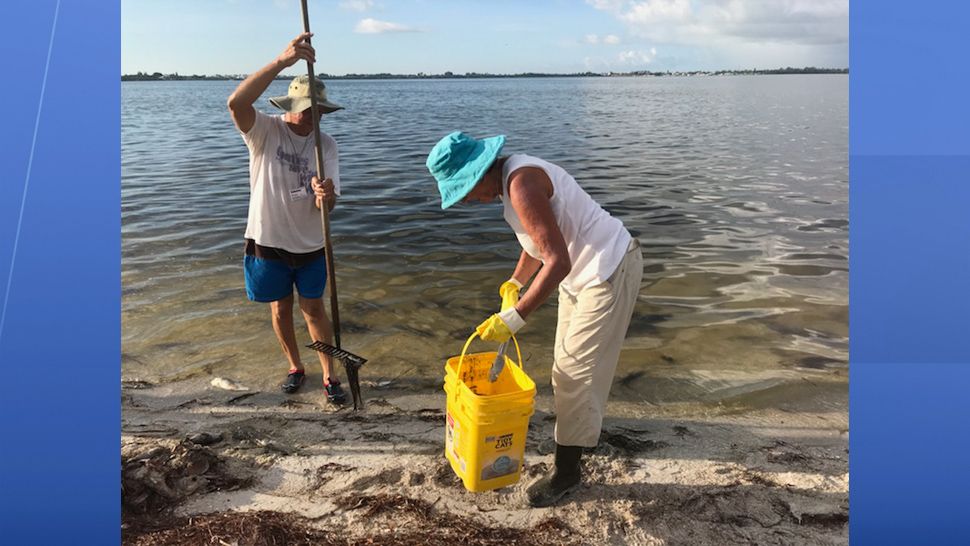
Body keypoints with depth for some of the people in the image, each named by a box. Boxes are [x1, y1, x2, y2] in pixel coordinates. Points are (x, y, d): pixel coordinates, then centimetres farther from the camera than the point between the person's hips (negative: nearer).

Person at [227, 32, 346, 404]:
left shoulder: (326, 144, -6)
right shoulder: (264, 131, -13)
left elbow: (327, 203, -12)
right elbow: (236, 102, -36)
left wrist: (325, 196, -39)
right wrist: (282, 61, -43)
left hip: (310, 244, 1)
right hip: (268, 241, -1)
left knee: (314, 308, 12)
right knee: (280, 309, 14)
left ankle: (329, 374, 25)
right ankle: (295, 367, 36)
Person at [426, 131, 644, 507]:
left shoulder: (521, 184, -27)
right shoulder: (511, 177, 5)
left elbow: (558, 261, -33)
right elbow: (539, 239, 16)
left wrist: (514, 317, -30)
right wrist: (514, 282, 4)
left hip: (609, 271, -10)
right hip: (583, 269, 10)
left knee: (576, 371, -3)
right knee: (568, 363, 21)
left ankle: (567, 470, 11)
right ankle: (587, 421, 45)